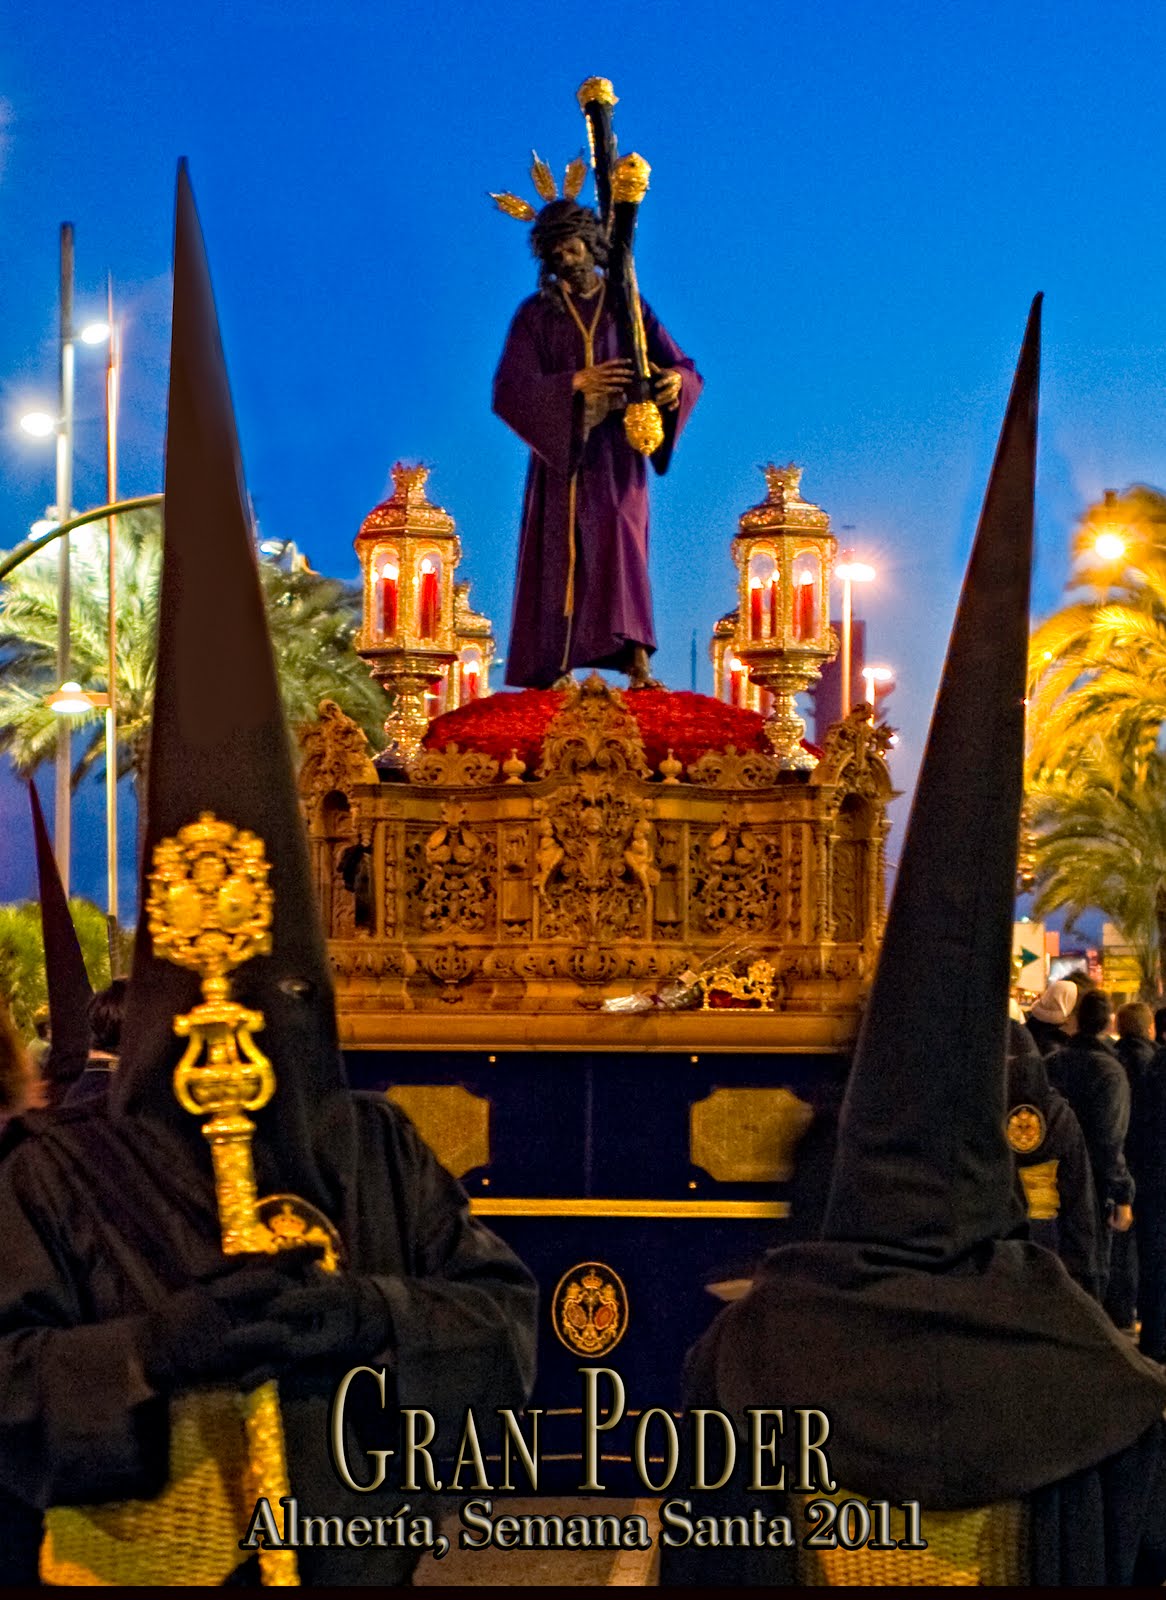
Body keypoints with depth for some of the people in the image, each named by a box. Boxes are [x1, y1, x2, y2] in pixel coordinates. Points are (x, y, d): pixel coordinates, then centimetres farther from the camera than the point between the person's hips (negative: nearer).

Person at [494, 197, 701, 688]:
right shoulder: (536, 313, 5)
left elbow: (684, 368, 4)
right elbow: (509, 389, -7)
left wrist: (675, 380, -22)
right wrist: (577, 382, -21)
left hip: (615, 450, 0)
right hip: (560, 450, 0)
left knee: (621, 538, -16)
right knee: (559, 558, -3)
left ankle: (636, 659, -23)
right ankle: (545, 674, 0)